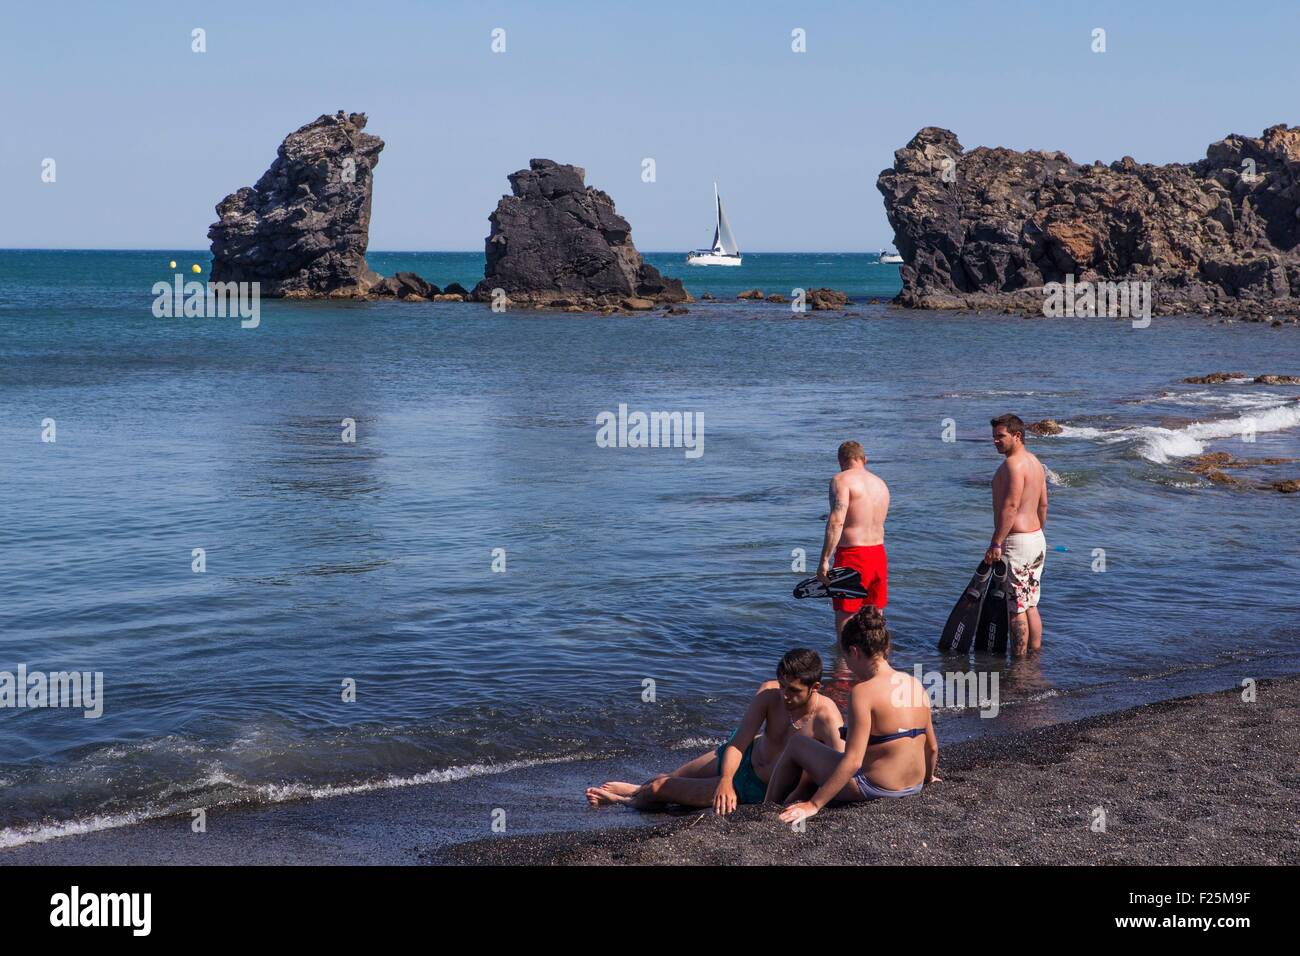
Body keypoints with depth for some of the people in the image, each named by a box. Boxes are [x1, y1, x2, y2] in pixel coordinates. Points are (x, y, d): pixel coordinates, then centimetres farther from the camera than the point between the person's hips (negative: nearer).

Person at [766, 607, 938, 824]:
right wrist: (927, 777, 31)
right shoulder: (916, 685, 1)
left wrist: (813, 805, -21)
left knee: (796, 745, 14)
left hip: (873, 788, -8)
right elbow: (932, 747, 10)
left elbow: (852, 761, -24)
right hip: (914, 786, 8)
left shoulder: (863, 692, -20)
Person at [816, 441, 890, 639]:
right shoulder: (881, 484, 15)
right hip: (879, 555, 7)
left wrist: (825, 560, -21)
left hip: (852, 556, -7)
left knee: (845, 616, 0)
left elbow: (837, 521, -21)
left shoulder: (842, 480, -9)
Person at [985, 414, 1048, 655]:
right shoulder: (1034, 462, 13)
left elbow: (1010, 506, -24)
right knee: (1030, 605, 16)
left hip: (1017, 543, -10)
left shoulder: (1013, 464, -17)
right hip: (1037, 538, 10)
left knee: (1016, 608, -4)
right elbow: (1043, 504, 19)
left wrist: (996, 544, -24)